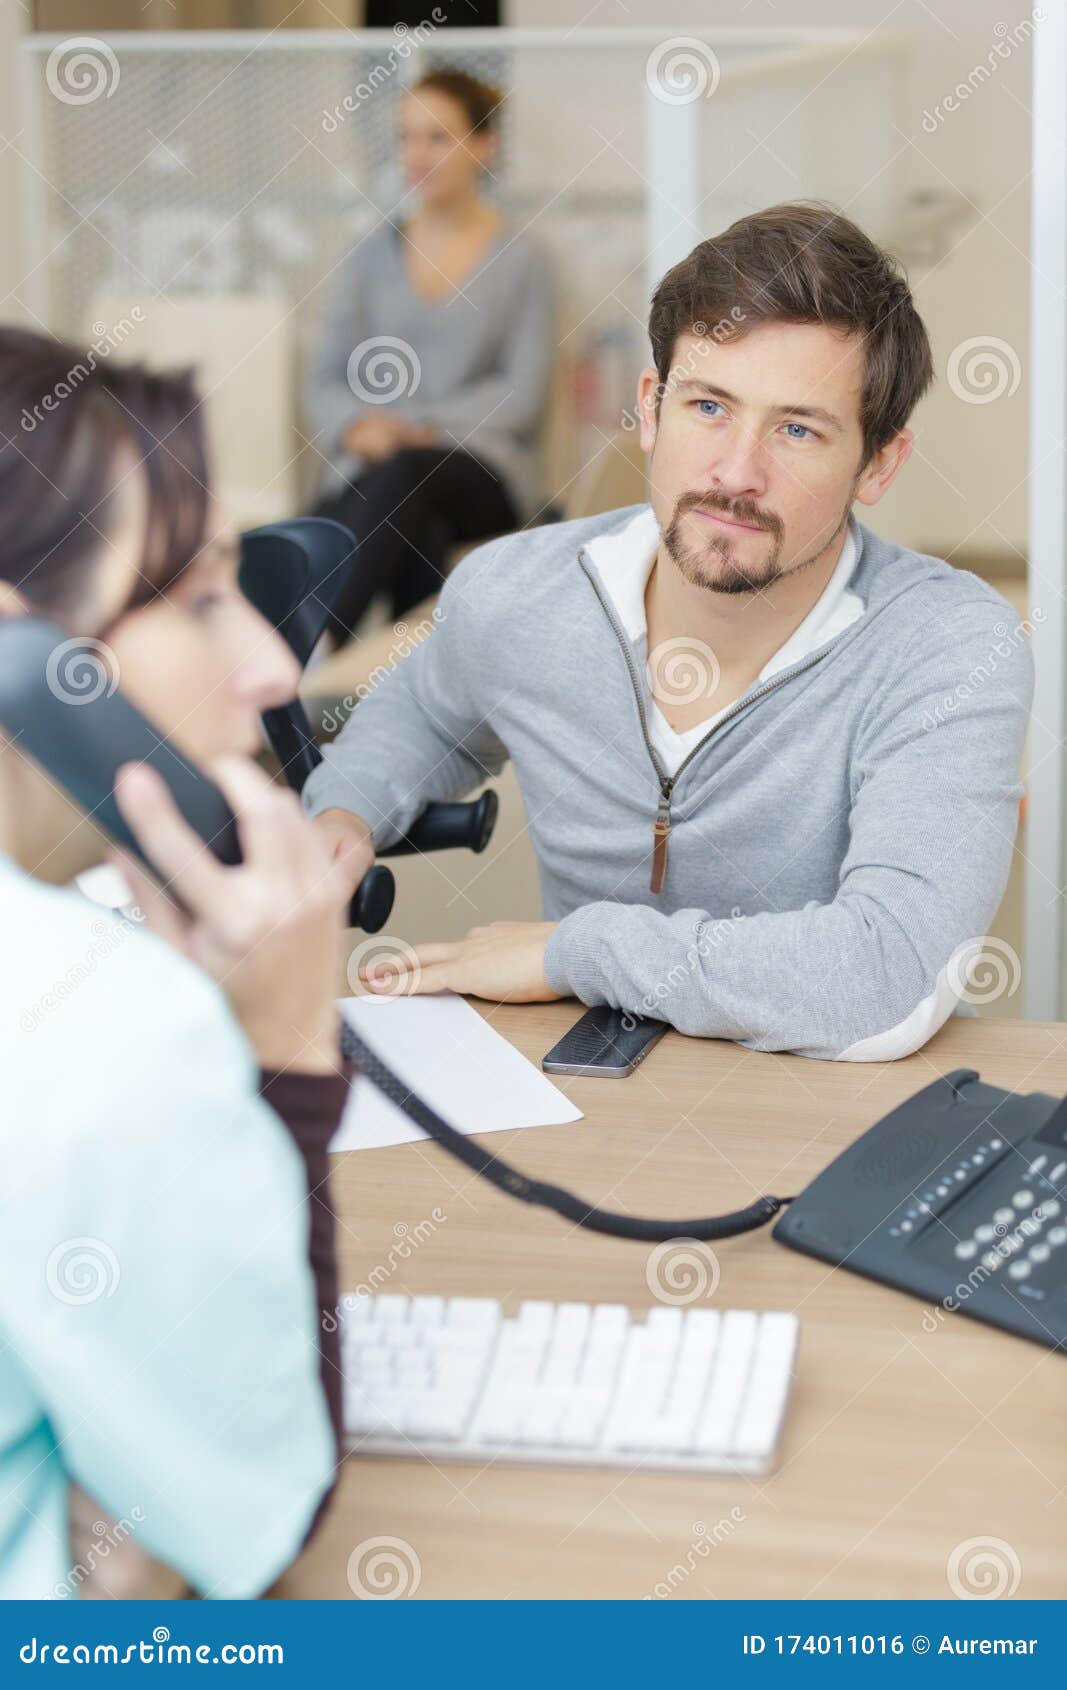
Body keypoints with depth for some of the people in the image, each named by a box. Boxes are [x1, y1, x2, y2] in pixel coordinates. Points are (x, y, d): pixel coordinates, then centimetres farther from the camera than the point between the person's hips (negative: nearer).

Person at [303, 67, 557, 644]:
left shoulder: (521, 255, 9)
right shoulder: (373, 251, 18)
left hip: (481, 468, -2)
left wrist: (427, 429, -13)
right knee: (418, 535, -35)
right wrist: (358, 427, -9)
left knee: (403, 473, -37)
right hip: (371, 471, 2)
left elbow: (523, 393, 0)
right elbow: (324, 380, 14)